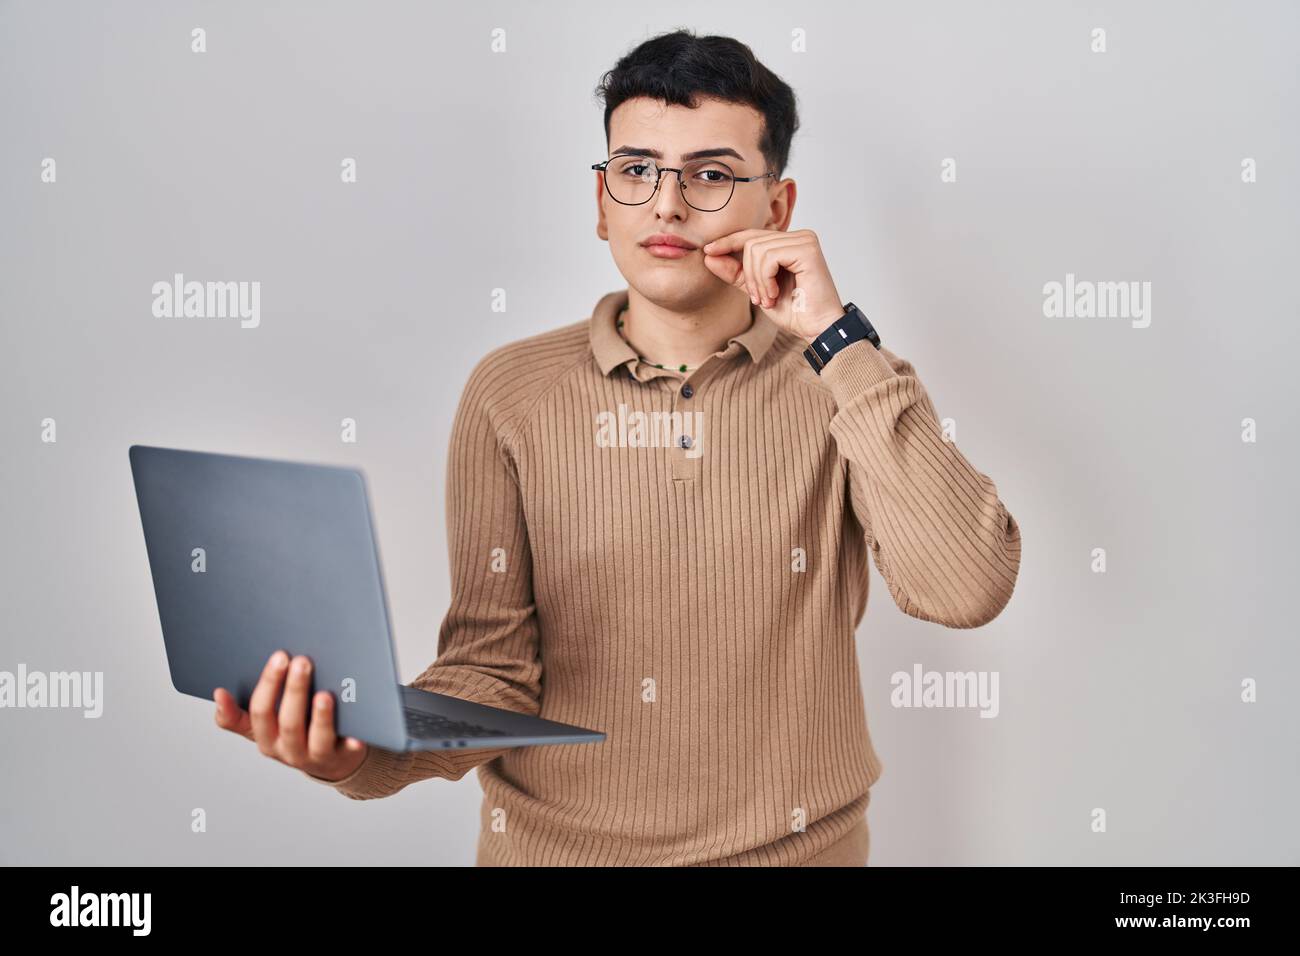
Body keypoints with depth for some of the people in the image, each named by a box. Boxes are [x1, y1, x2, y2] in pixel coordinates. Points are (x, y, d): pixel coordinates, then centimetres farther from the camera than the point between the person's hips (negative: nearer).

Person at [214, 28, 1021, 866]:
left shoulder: (845, 382, -6)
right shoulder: (513, 394, -5)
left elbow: (970, 591, -20)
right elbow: (493, 667, -7)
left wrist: (836, 335, -21)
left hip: (793, 846, 0)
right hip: (553, 842, 0)